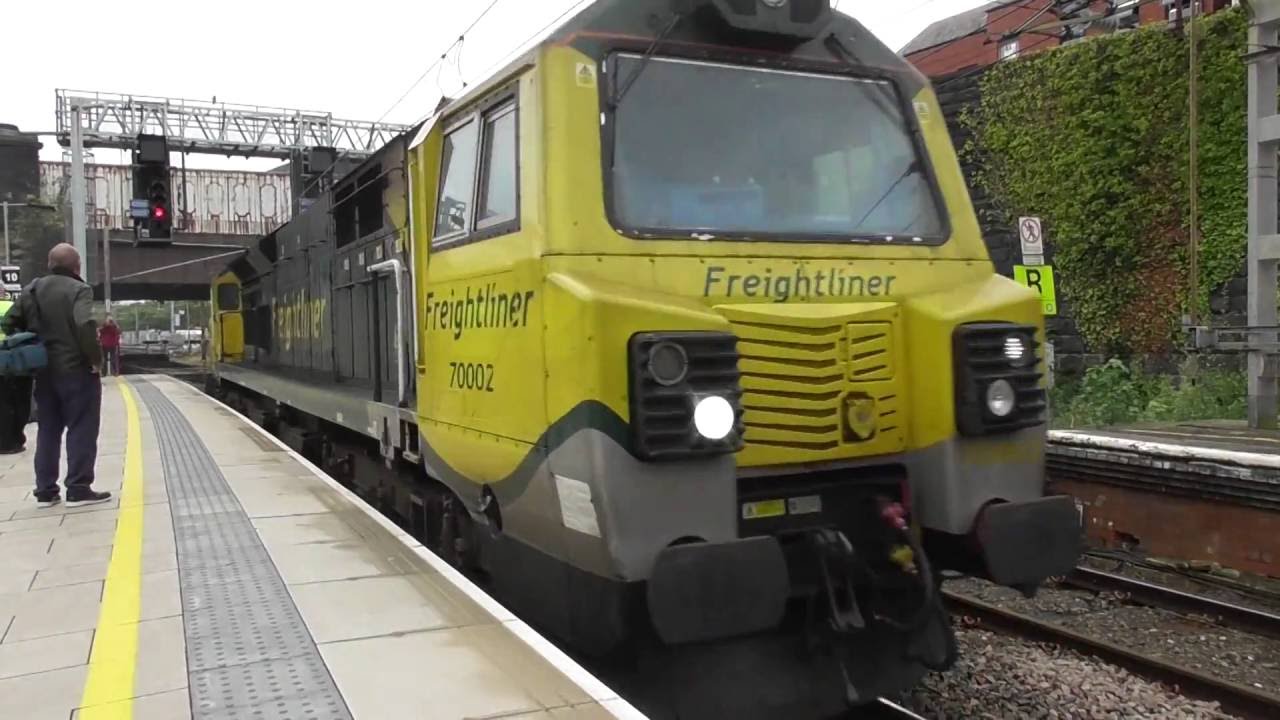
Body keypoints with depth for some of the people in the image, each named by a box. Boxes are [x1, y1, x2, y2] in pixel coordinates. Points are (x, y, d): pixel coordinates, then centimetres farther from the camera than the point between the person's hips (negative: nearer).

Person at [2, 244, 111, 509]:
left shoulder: (31, 289, 10)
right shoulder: (78, 289, -11)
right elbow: (85, 326, -27)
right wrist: (95, 358, -16)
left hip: (44, 372, 7)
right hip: (76, 371, -6)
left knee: (47, 430, 13)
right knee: (81, 430, 0)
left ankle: (45, 491, 16)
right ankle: (78, 489, -2)